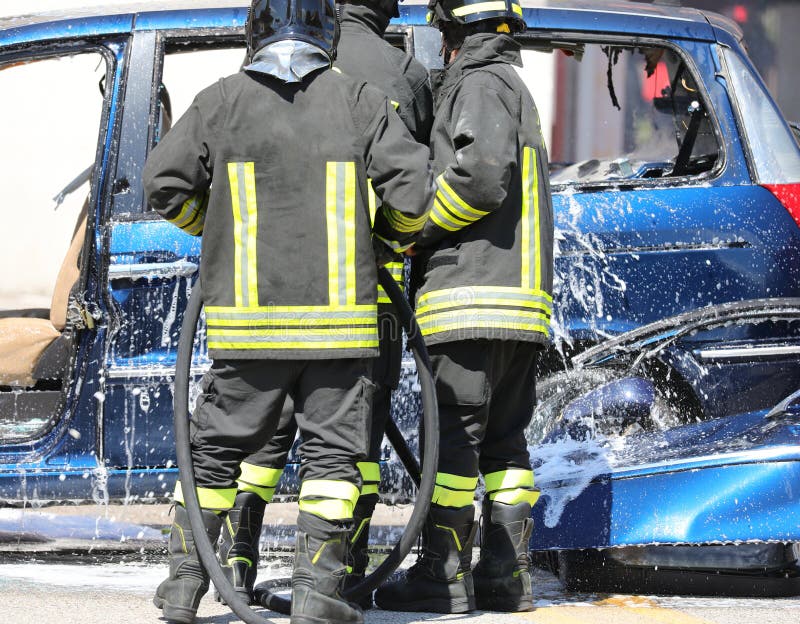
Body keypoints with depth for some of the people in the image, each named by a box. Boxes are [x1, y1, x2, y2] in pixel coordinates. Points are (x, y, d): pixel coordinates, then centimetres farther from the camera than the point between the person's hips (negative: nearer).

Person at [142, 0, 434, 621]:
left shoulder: (221, 101, 1)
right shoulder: (361, 101, 1)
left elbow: (166, 183, 1)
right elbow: (412, 189, -4)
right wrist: (396, 238, 16)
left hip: (246, 315, 1)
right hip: (339, 315, -1)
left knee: (216, 447, 12)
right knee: (332, 451, 5)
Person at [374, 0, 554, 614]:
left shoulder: (479, 85, -7)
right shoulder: (516, 89, 24)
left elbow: (480, 175, -21)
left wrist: (414, 233, -9)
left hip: (472, 302, -10)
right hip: (523, 302, 10)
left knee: (454, 436, -8)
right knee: (503, 440, 10)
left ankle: (443, 575, -8)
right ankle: (506, 575, 10)